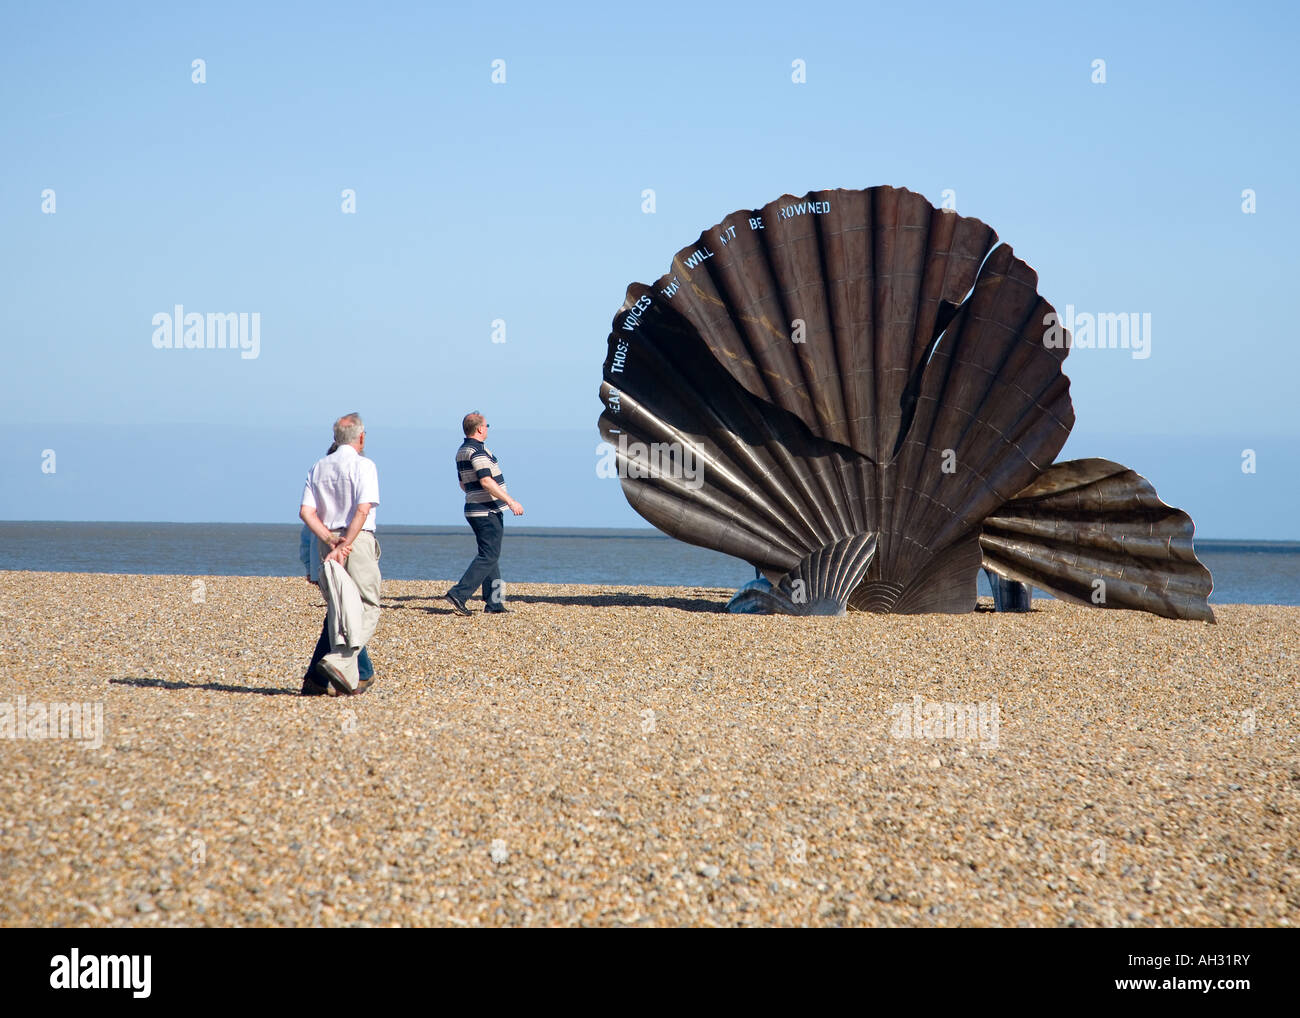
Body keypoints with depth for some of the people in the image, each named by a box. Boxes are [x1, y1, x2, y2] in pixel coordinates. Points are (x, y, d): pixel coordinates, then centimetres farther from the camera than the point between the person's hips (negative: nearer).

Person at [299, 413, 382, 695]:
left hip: (326, 542, 6)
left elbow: (306, 511, 3)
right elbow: (363, 510, -17)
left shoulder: (318, 468, 13)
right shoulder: (363, 465, -4)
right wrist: (344, 545, -16)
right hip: (358, 542, -6)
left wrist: (330, 540, -4)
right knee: (368, 608, -1)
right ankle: (340, 662, -19)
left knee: (341, 609, 11)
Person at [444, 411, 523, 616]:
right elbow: (486, 482, -25)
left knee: (490, 555, 13)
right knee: (488, 556, -9)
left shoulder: (462, 451, 13)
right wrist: (511, 501, -23)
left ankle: (494, 603, 13)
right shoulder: (478, 450, -17)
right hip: (488, 512, -10)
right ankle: (459, 595, -16)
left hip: (474, 509, 10)